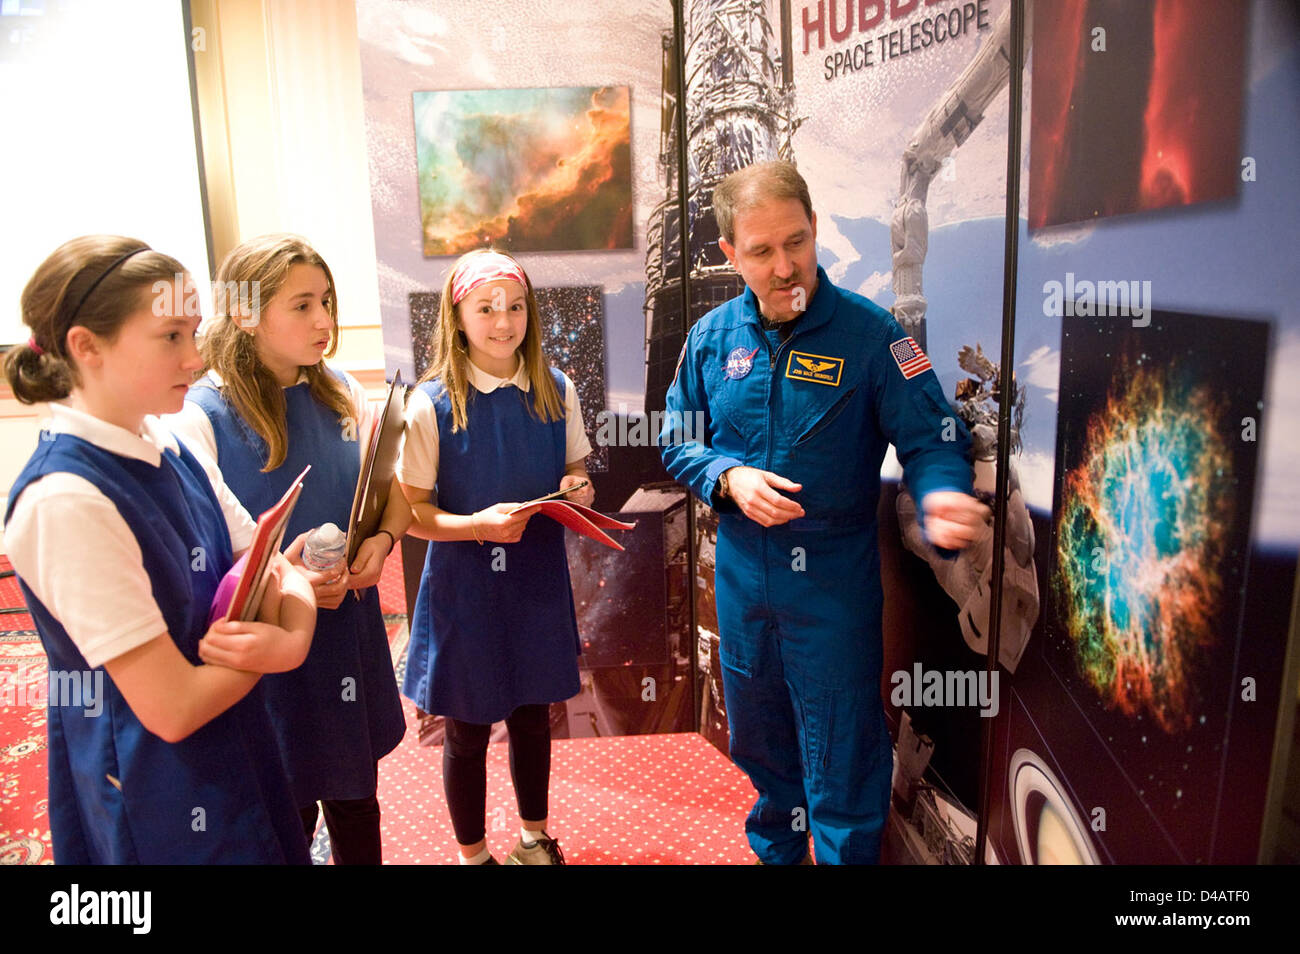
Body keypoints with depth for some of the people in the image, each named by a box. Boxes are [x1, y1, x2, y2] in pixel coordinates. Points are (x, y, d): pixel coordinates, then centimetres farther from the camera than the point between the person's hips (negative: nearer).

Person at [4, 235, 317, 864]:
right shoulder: (65, 501, -26)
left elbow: (276, 572, -2)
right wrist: (272, 648, -9)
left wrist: (291, 634, -23)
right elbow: (173, 708, -25)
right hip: (151, 794, -7)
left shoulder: (173, 450, -2)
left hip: (238, 754, 7)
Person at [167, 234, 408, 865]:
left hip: (350, 632, 5)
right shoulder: (202, 416, -15)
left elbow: (393, 492, 11)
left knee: (356, 802, 21)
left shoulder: (341, 395, 2)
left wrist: (383, 539, -9)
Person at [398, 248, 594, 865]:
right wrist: (478, 524, -26)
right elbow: (411, 511, -10)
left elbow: (576, 472, 10)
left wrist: (578, 491, -12)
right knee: (468, 729, 13)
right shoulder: (431, 404, -12)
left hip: (538, 580, 3)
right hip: (464, 587, -3)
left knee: (532, 716, 19)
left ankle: (534, 836, 44)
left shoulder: (557, 391, -2)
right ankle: (472, 852, 37)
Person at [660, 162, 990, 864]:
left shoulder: (869, 333, -14)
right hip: (741, 570, 4)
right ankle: (774, 850, 51)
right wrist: (729, 478, -14)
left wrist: (941, 496, -37)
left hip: (835, 577, -4)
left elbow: (930, 438, -15)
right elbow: (677, 441, 6)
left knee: (842, 758, 9)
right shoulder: (712, 337, -2)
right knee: (759, 740, 24)